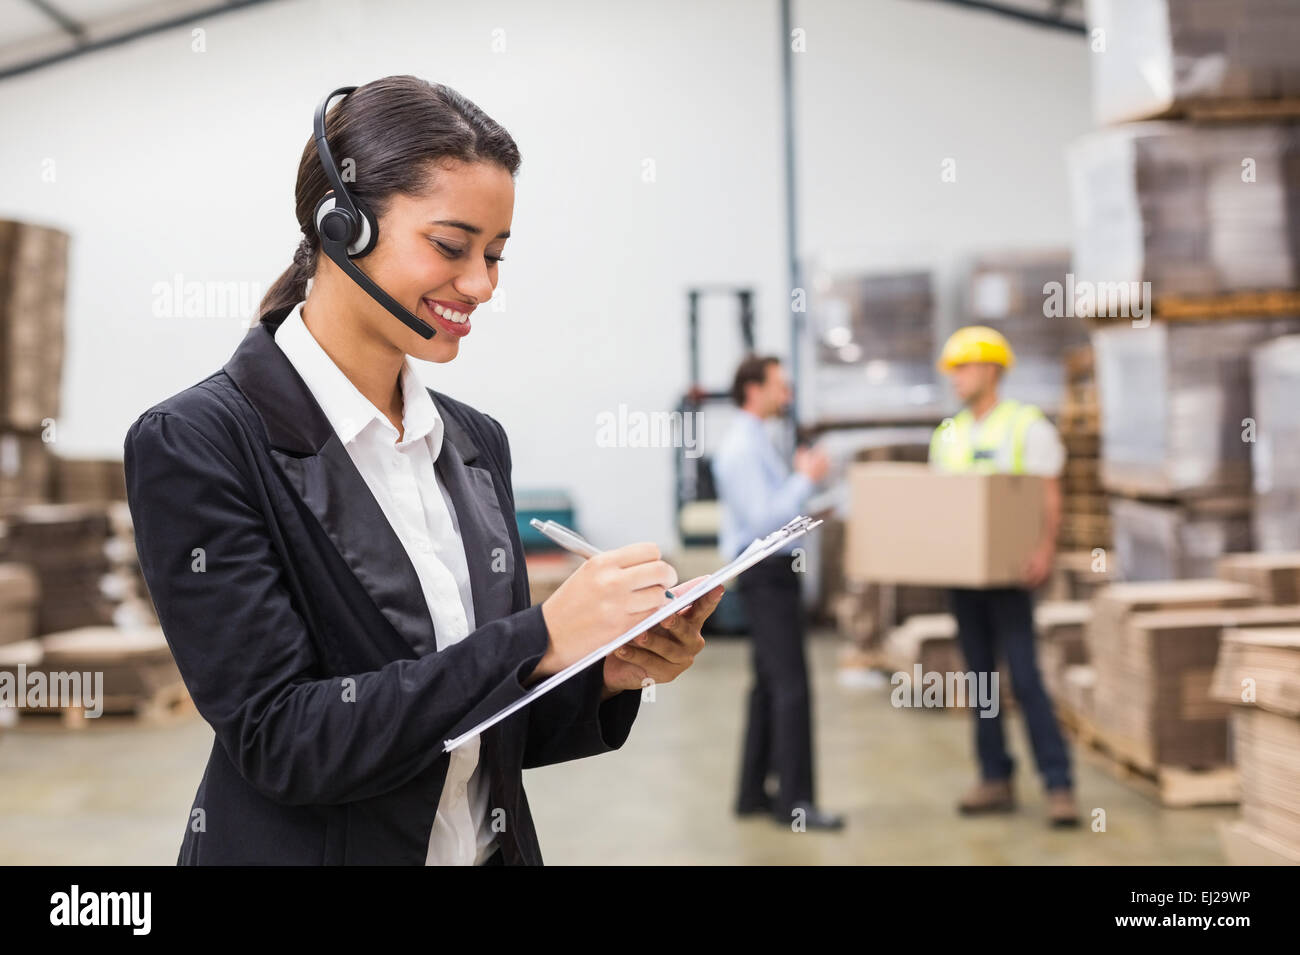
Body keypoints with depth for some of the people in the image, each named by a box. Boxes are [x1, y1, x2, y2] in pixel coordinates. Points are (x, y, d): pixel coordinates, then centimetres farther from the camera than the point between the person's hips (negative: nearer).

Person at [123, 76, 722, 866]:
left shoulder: (478, 442, 2)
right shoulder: (196, 444, -16)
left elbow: (494, 729, 7)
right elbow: (278, 739, -21)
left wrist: (607, 676, -12)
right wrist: (539, 639, -24)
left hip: (491, 844, 5)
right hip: (305, 845, -5)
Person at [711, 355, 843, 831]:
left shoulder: (758, 443, 16)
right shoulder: (741, 449, -16)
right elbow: (763, 519, -23)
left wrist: (800, 475, 11)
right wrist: (806, 478, -17)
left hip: (775, 572, 11)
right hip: (765, 573, -11)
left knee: (770, 684, 14)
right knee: (791, 686, -10)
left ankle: (754, 792, 21)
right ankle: (794, 801, -6)